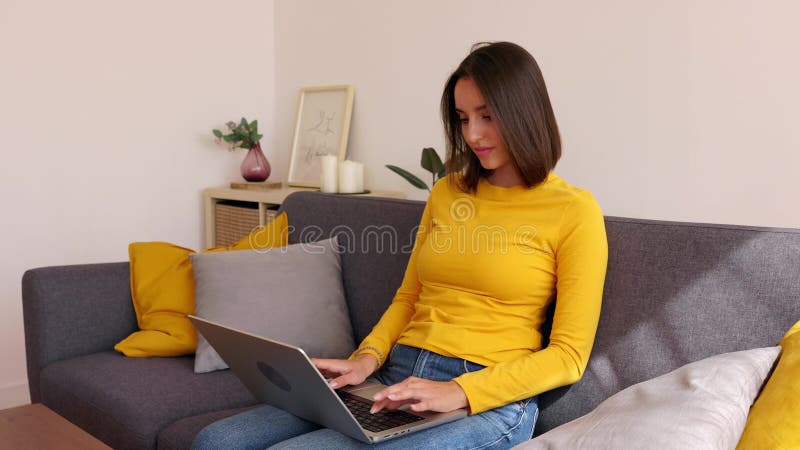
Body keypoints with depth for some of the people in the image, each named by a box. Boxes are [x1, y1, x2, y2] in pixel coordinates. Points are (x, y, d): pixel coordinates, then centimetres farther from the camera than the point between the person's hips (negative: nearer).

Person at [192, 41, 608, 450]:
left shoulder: (574, 211, -2)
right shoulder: (446, 193, 16)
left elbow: (568, 356, -5)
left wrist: (460, 391, -17)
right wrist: (368, 357, 0)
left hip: (487, 401, -5)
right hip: (395, 380, 6)